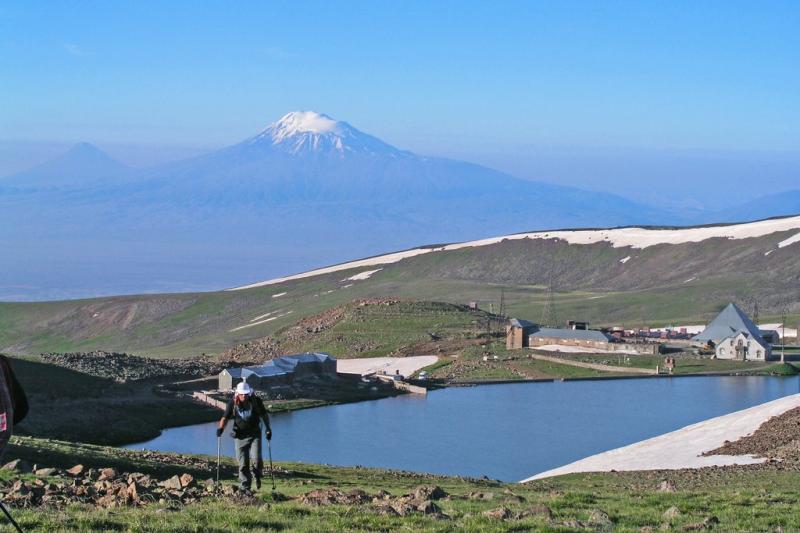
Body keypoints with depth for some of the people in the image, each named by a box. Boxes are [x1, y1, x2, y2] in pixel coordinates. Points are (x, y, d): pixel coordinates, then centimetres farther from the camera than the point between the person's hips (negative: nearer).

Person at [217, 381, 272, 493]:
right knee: (243, 463, 0)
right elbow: (225, 418, -1)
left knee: (256, 459, -14)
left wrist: (268, 428, 2)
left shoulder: (256, 401, -5)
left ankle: (257, 475, 19)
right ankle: (244, 487, 10)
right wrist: (221, 428, -18)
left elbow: (264, 415, 8)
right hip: (241, 436, 1)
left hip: (255, 435, 0)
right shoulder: (233, 403, -5)